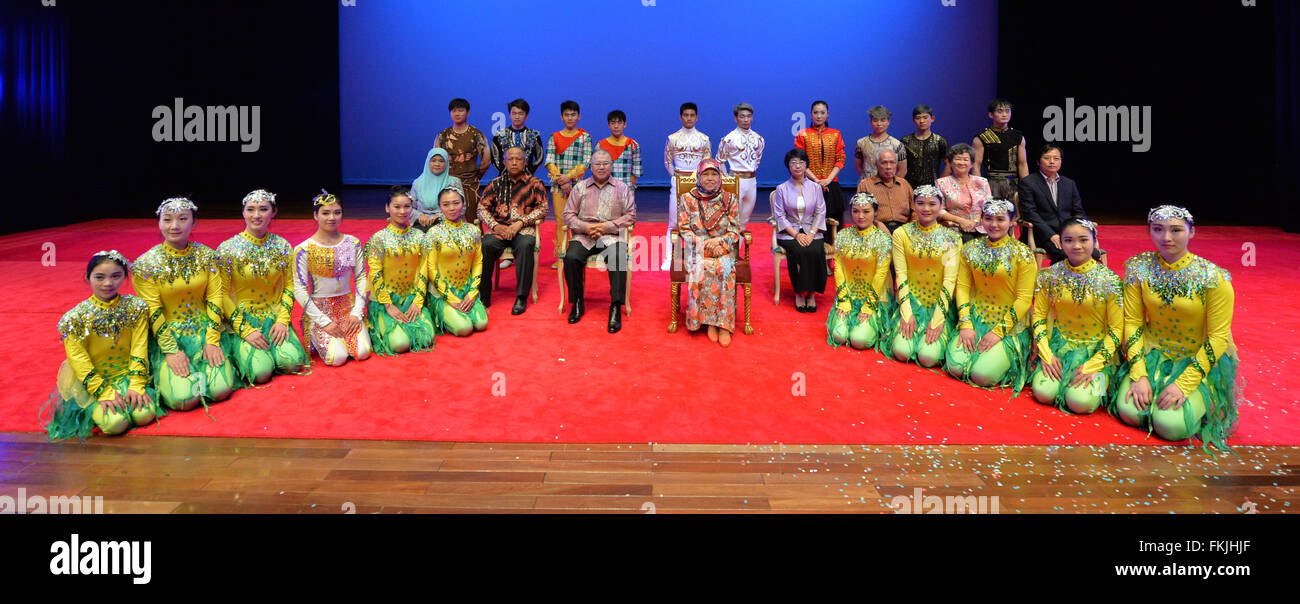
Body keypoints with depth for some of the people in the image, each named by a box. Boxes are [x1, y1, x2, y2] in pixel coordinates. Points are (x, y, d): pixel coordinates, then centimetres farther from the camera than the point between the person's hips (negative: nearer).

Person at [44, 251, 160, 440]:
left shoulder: (136, 308, -2)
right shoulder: (77, 316, -9)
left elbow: (139, 347, -4)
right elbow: (78, 359, -10)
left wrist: (136, 385, -15)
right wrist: (103, 392, -19)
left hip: (128, 376, 2)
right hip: (93, 382, -2)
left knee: (145, 415, -23)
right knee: (115, 423, -25)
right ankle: (93, 409, 9)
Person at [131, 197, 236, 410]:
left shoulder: (207, 256, 1)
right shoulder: (146, 264, -8)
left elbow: (215, 298, -1)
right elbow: (153, 313, -9)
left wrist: (212, 341, -10)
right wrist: (171, 351, -16)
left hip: (204, 332, 3)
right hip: (167, 337, -2)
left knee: (221, 389, -17)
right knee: (183, 398, -20)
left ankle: (198, 373, 16)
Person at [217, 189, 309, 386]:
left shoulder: (283, 247, 1)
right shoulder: (227, 249, -8)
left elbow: (289, 287, 7)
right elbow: (222, 296, -7)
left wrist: (283, 320, -8)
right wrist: (245, 330, -16)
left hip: (275, 316, 3)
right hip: (240, 319, -2)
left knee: (292, 362, -22)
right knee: (261, 370, -24)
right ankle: (241, 351, 8)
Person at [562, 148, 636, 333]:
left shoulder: (622, 188, 12)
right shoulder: (580, 187, 15)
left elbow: (630, 216, 5)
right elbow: (568, 214, 11)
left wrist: (607, 226, -9)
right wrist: (585, 227, -8)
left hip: (612, 235, -1)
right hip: (584, 235, 2)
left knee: (618, 259, -33)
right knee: (571, 257, -28)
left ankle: (616, 309, -29)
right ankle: (577, 303, -11)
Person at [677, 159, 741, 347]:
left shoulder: (730, 200, 8)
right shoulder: (687, 199, 7)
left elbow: (735, 231, 5)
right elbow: (684, 230, 2)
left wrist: (718, 241, -15)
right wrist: (705, 244, -14)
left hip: (723, 248, 0)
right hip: (696, 248, 0)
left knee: (724, 270, -33)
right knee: (701, 270, -33)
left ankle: (724, 323, -29)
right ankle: (709, 321, -23)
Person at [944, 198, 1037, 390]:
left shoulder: (1022, 254, -7)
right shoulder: (971, 249, 5)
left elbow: (1024, 299, -10)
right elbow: (962, 286, 3)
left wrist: (998, 331, -15)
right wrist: (965, 324, -8)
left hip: (1010, 326, -3)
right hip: (976, 319, 3)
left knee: (981, 375, -20)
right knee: (956, 367, -17)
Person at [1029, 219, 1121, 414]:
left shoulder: (1109, 281, -10)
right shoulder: (1050, 276, -3)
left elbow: (1116, 329, -8)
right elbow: (1039, 316, 3)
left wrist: (1092, 365, -18)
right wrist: (1046, 354, -9)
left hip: (1097, 350, -2)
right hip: (1060, 346, 2)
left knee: (1081, 402, -23)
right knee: (1043, 393, -22)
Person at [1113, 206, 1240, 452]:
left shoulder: (1213, 278, -16)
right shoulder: (1138, 269, -7)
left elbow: (1218, 337, -14)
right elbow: (1132, 322, -4)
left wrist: (1184, 383, -21)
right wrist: (1139, 376, -13)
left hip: (1199, 360, -2)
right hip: (1152, 354, 3)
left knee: (1171, 425, -21)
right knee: (1128, 411, -19)